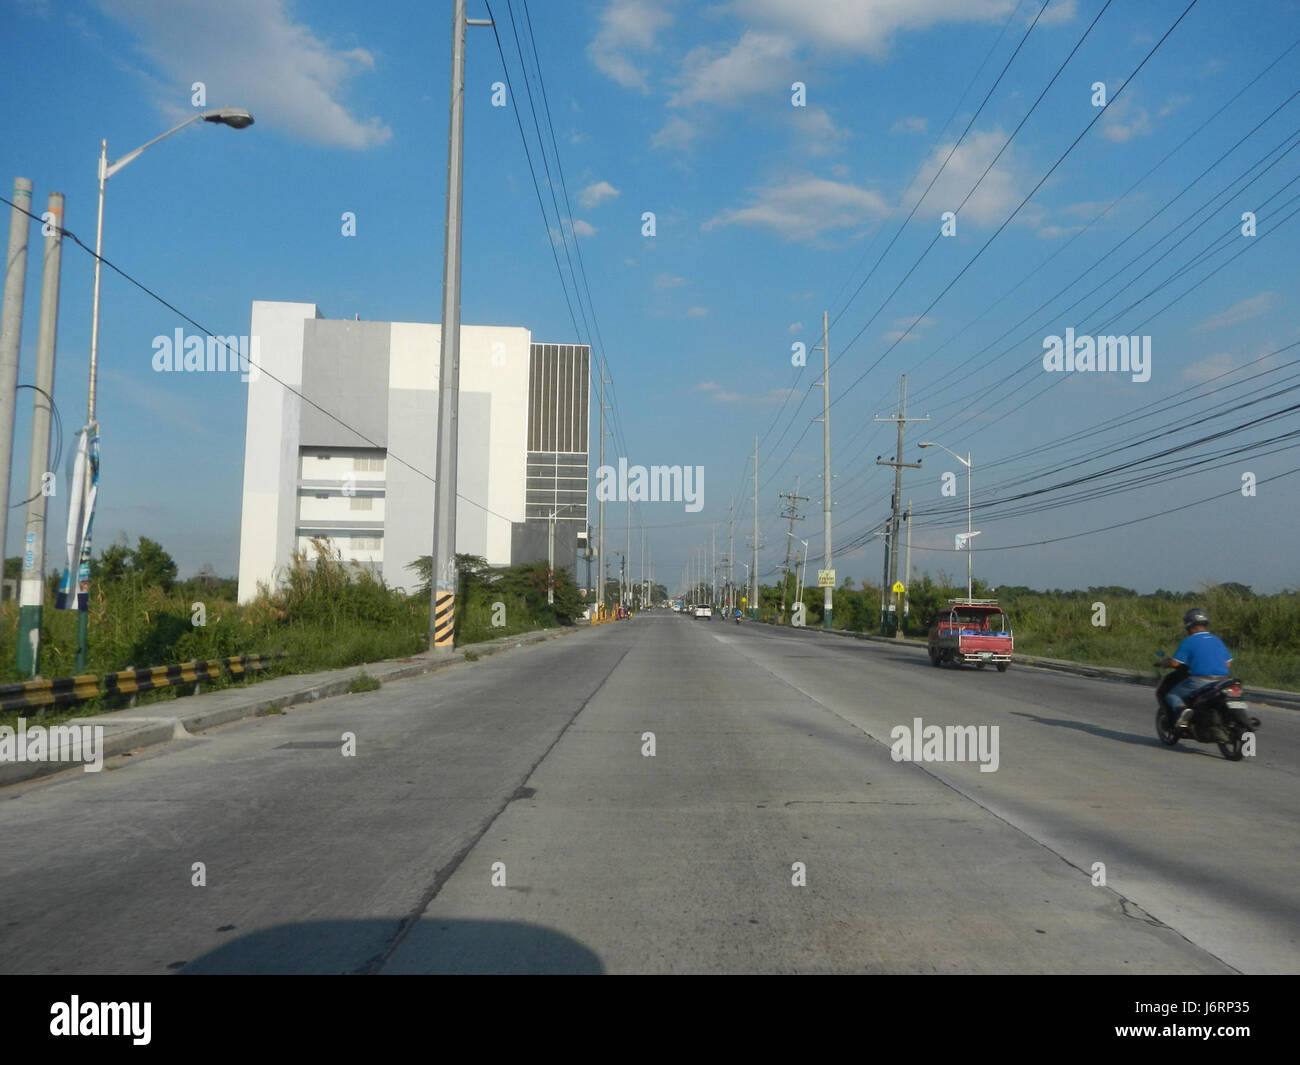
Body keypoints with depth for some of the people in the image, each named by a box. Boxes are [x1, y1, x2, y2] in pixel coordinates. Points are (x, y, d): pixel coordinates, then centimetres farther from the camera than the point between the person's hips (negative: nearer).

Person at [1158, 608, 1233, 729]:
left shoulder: (1188, 642, -5)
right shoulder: (1217, 641, 12)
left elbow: (1175, 663, -8)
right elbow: (1228, 664, 12)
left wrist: (1163, 663, 12)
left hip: (1199, 682, -6)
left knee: (1171, 694, 9)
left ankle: (1182, 709, -20)